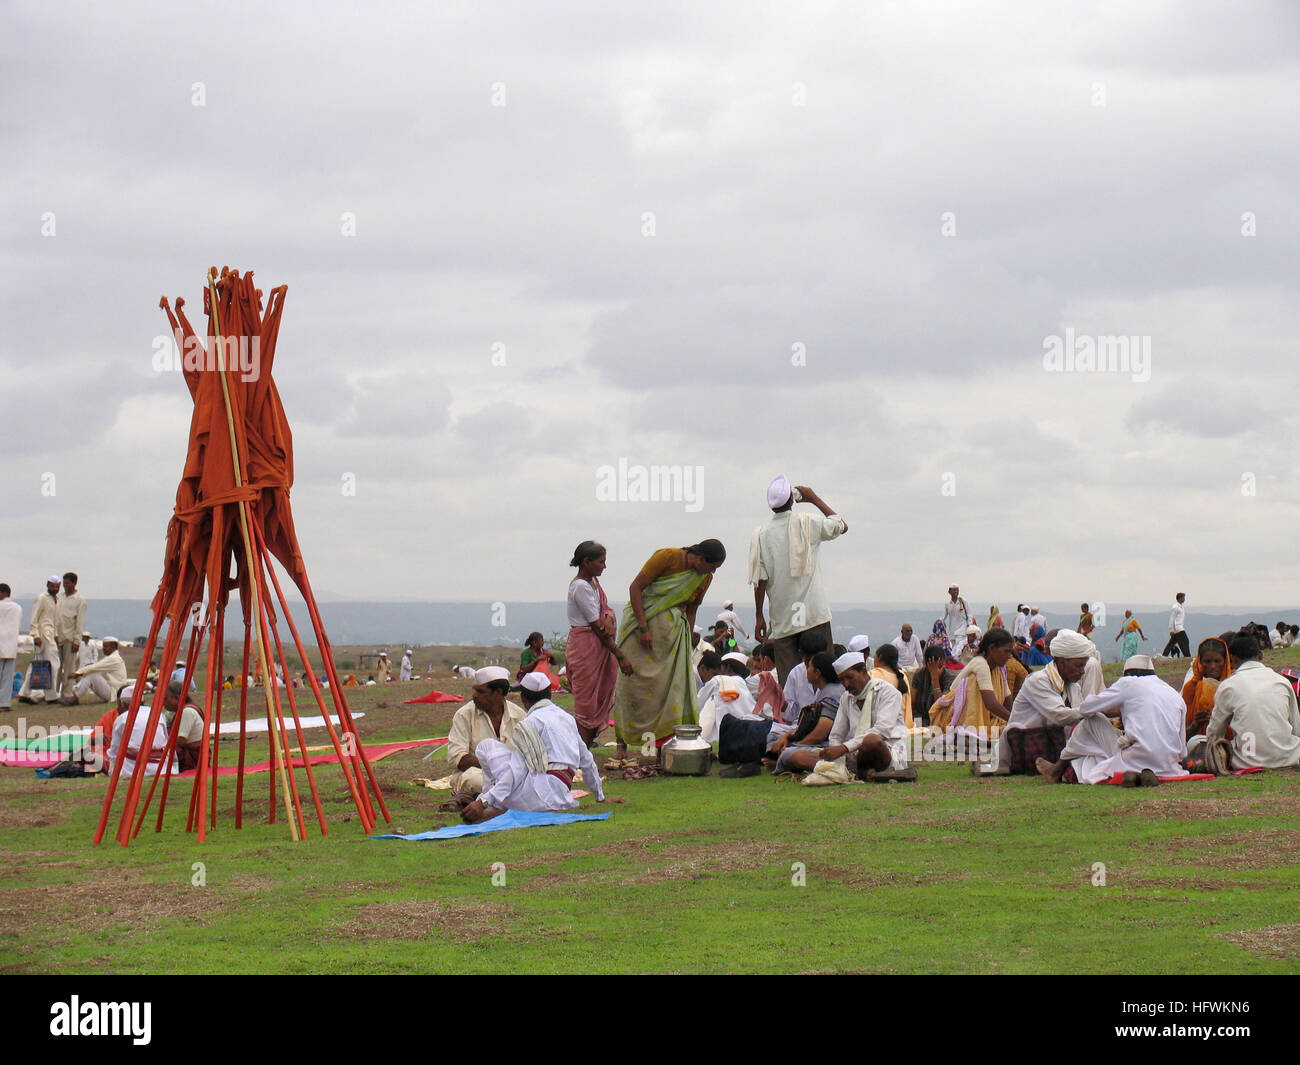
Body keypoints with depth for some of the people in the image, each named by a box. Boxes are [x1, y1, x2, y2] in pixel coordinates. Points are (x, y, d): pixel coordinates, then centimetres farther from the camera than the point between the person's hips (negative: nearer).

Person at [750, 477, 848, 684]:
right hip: (814, 614, -2)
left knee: (786, 681, 2)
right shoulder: (808, 524, -4)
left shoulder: (760, 534, 0)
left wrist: (759, 617, 5)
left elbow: (760, 579, -2)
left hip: (782, 619, 2)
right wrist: (815, 499, 19)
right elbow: (842, 526, 14)